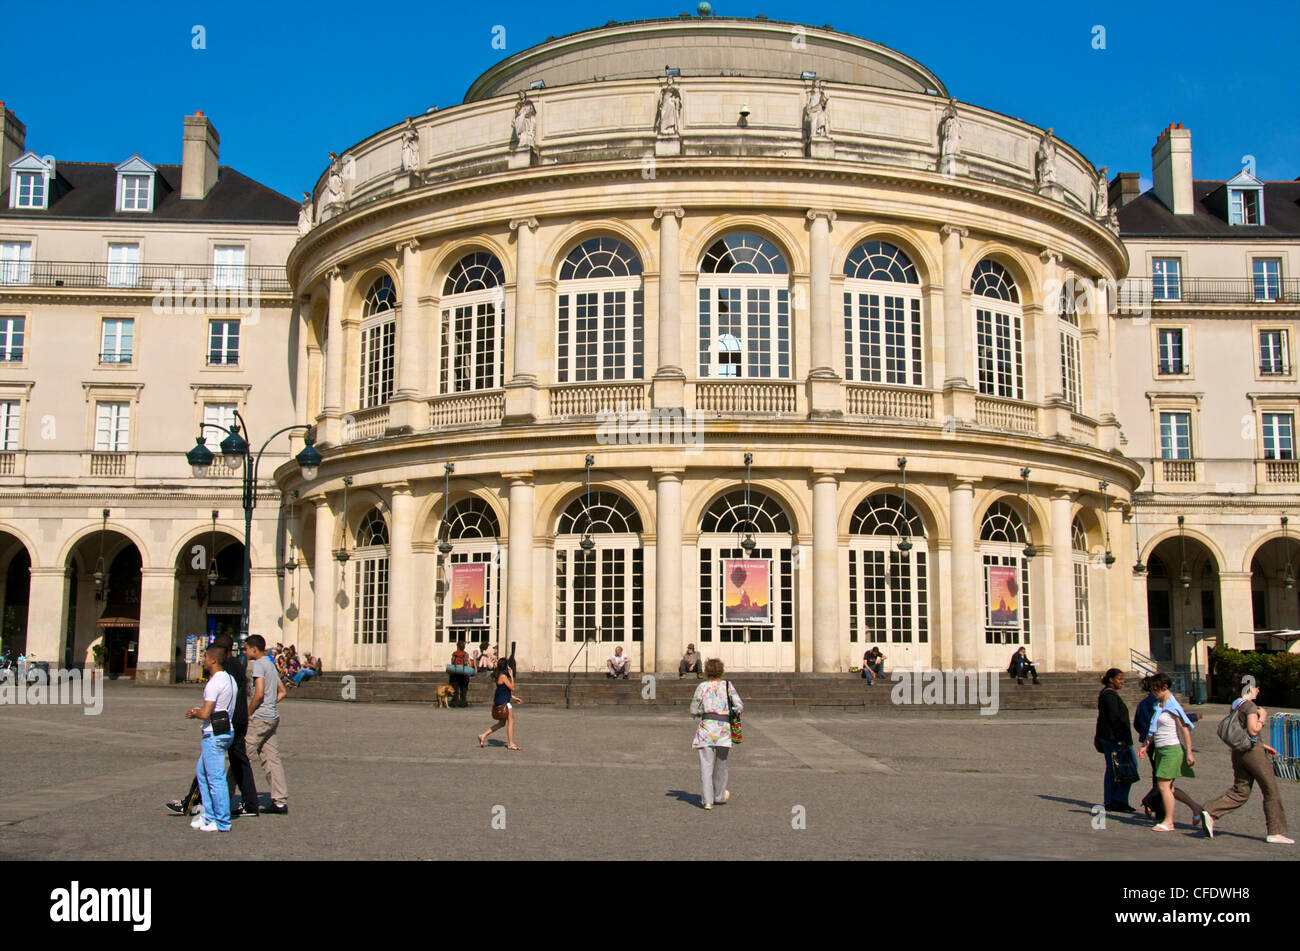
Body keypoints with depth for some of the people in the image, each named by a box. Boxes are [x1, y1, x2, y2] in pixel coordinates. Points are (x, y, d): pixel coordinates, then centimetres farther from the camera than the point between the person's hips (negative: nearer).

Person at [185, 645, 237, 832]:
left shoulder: (215, 682, -17)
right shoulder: (230, 679, 13)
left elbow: (206, 714, -21)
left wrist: (194, 713, 0)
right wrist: (199, 710, 15)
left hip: (214, 735, -10)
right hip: (227, 731, 10)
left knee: (216, 778, -4)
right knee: (201, 771, 19)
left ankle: (222, 823, 1)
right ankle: (209, 815, 22)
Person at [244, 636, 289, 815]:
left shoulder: (258, 665, -9)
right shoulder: (271, 665, 18)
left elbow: (259, 693, -19)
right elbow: (283, 692, 24)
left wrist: (248, 713, -9)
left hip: (260, 718, -9)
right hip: (273, 717, 9)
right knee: (272, 759, 7)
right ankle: (280, 801, 4)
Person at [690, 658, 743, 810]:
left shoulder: (702, 687, 3)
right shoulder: (728, 685, 5)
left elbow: (693, 711, 5)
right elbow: (740, 707, 2)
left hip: (707, 726, -1)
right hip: (724, 727, 1)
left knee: (706, 765, 2)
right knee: (721, 763, 16)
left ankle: (707, 800, -2)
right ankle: (719, 795, 31)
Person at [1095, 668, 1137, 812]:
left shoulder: (1105, 693, 17)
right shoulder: (1110, 695, -15)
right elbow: (1114, 718, -20)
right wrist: (1122, 738, -22)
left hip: (1106, 736, 10)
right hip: (1114, 736, -10)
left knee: (1111, 768, 10)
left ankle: (1109, 802, 11)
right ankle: (1120, 800, -3)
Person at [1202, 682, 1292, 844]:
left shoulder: (1235, 706, 16)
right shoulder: (1251, 706, -12)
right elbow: (1253, 731, -21)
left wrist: (1263, 746, 24)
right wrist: (1262, 718, -4)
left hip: (1238, 751, 9)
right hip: (1252, 751, -9)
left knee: (1239, 793, 7)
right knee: (1271, 791, 2)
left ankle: (1209, 812, -9)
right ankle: (1275, 832, 6)